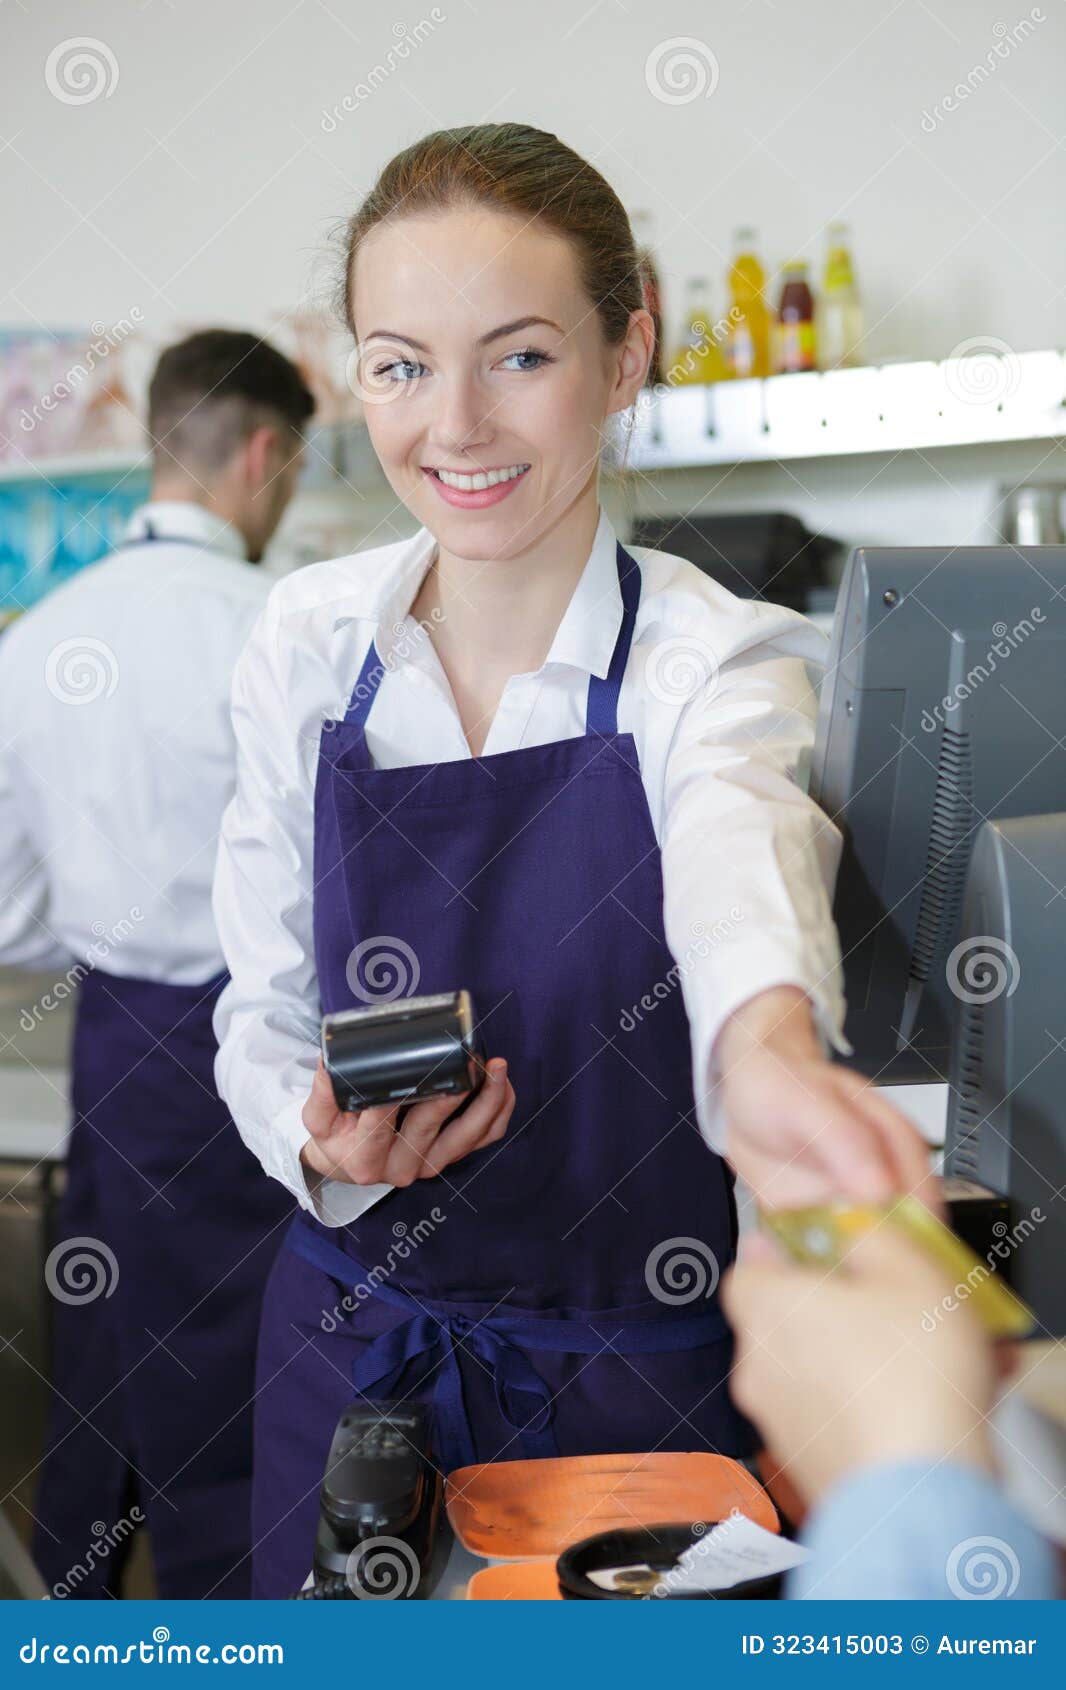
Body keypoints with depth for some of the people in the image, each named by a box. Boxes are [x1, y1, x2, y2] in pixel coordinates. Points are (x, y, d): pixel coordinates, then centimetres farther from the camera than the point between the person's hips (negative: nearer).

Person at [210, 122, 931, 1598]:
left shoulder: (717, 660, -13)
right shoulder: (307, 643, -4)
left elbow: (736, 860, -37)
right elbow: (263, 1010, 2)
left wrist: (769, 1051, -59)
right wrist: (326, 1146, -20)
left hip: (632, 1370, -2)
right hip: (349, 1339, 3)